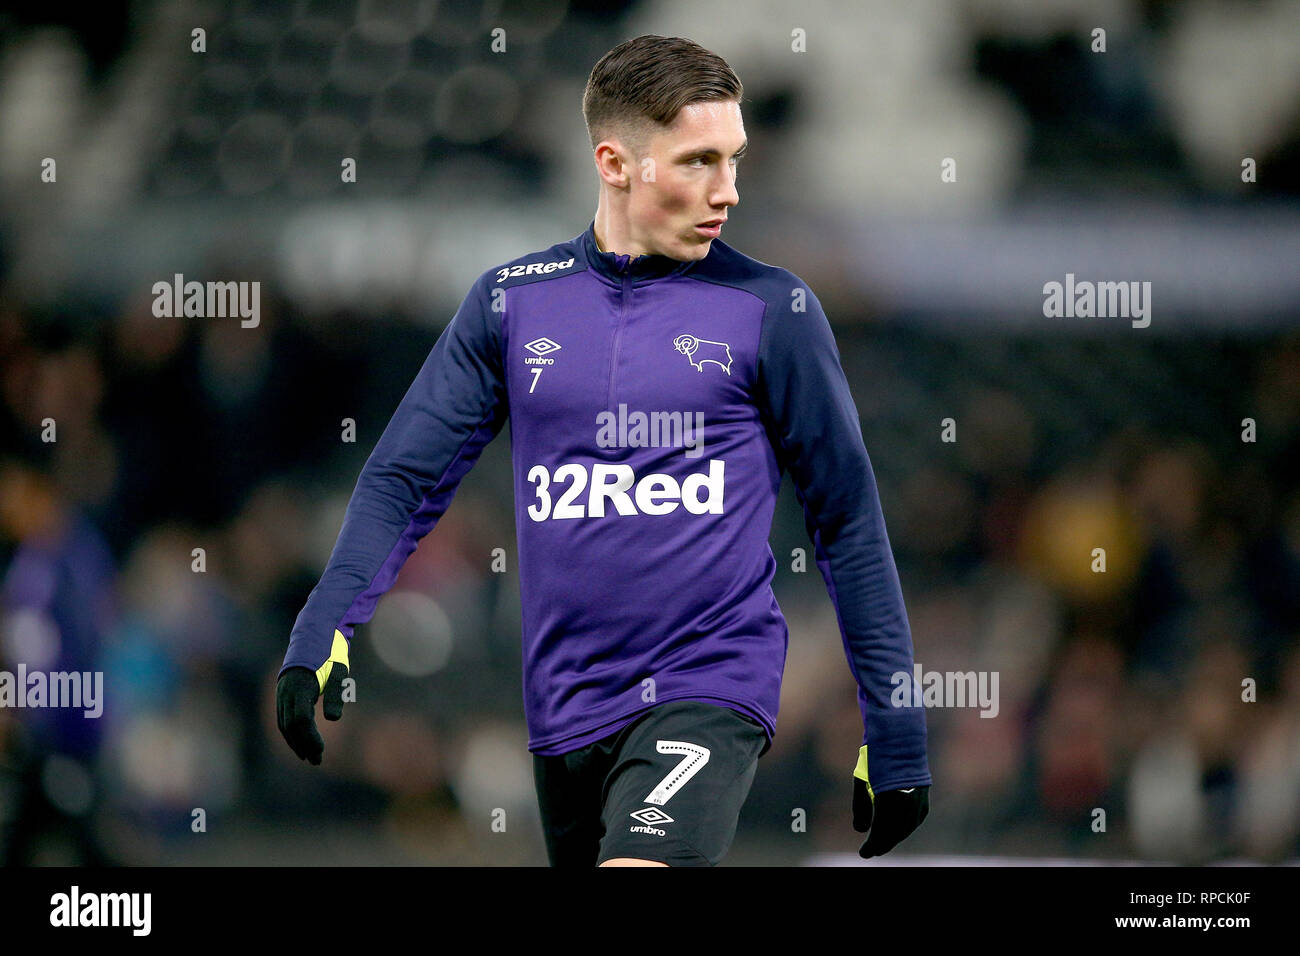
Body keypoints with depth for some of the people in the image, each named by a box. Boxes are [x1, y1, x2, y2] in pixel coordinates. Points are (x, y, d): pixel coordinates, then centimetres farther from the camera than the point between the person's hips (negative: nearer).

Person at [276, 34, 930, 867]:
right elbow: (404, 479, 8)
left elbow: (848, 520, 4)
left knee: (642, 864, -28)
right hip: (566, 702, 4)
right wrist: (320, 637, -7)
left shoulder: (771, 309, 0)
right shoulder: (511, 301, 6)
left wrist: (896, 739, 3)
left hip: (711, 692, -4)